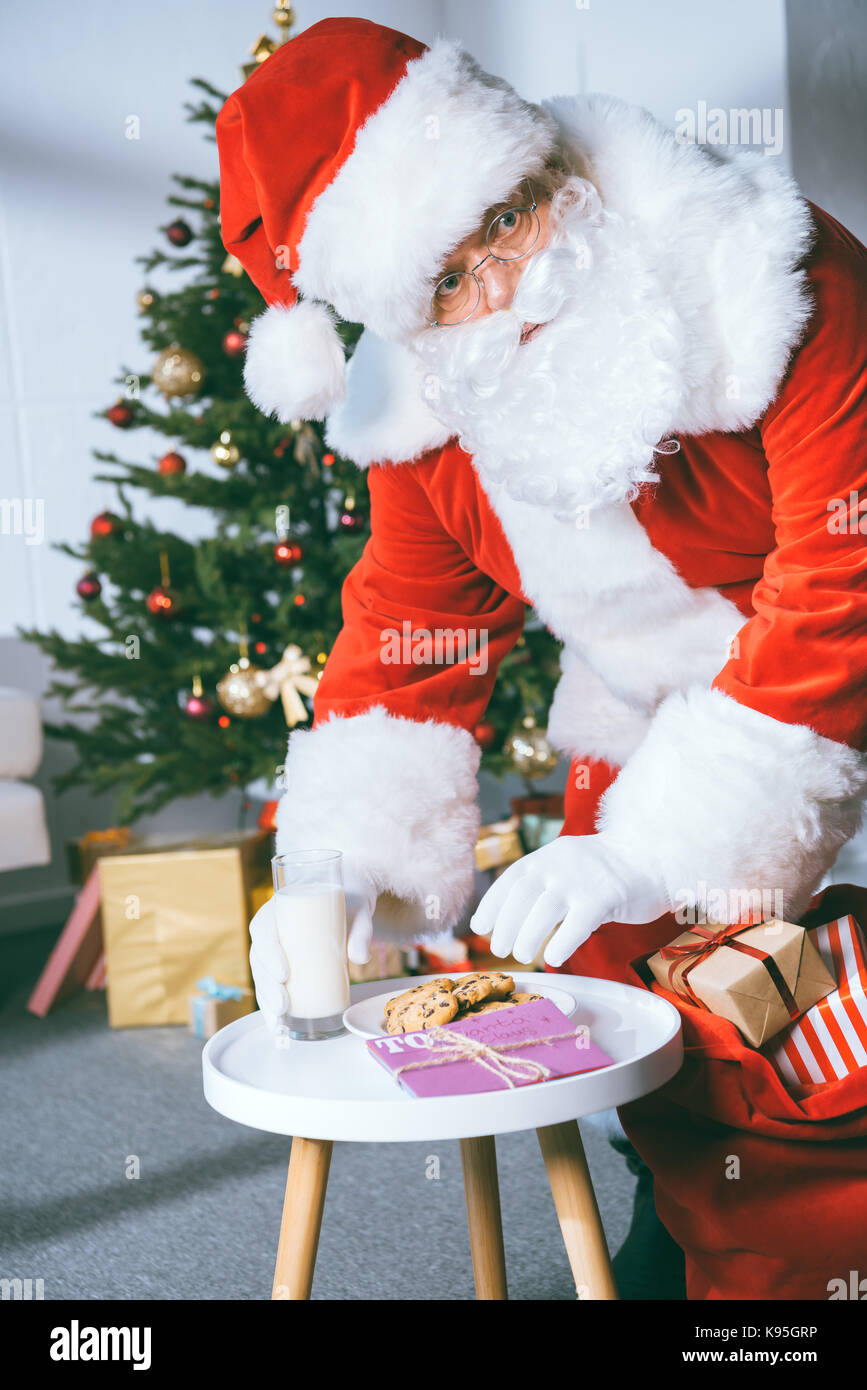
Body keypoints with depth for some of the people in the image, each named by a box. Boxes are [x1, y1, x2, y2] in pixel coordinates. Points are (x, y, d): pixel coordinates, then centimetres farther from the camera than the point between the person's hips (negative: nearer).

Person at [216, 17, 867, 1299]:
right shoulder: (423, 407, -12)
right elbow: (411, 636, -5)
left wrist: (654, 849, -35)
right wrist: (346, 863, -19)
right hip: (646, 702, 5)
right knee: (615, 972, 4)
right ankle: (717, 1249, 29)